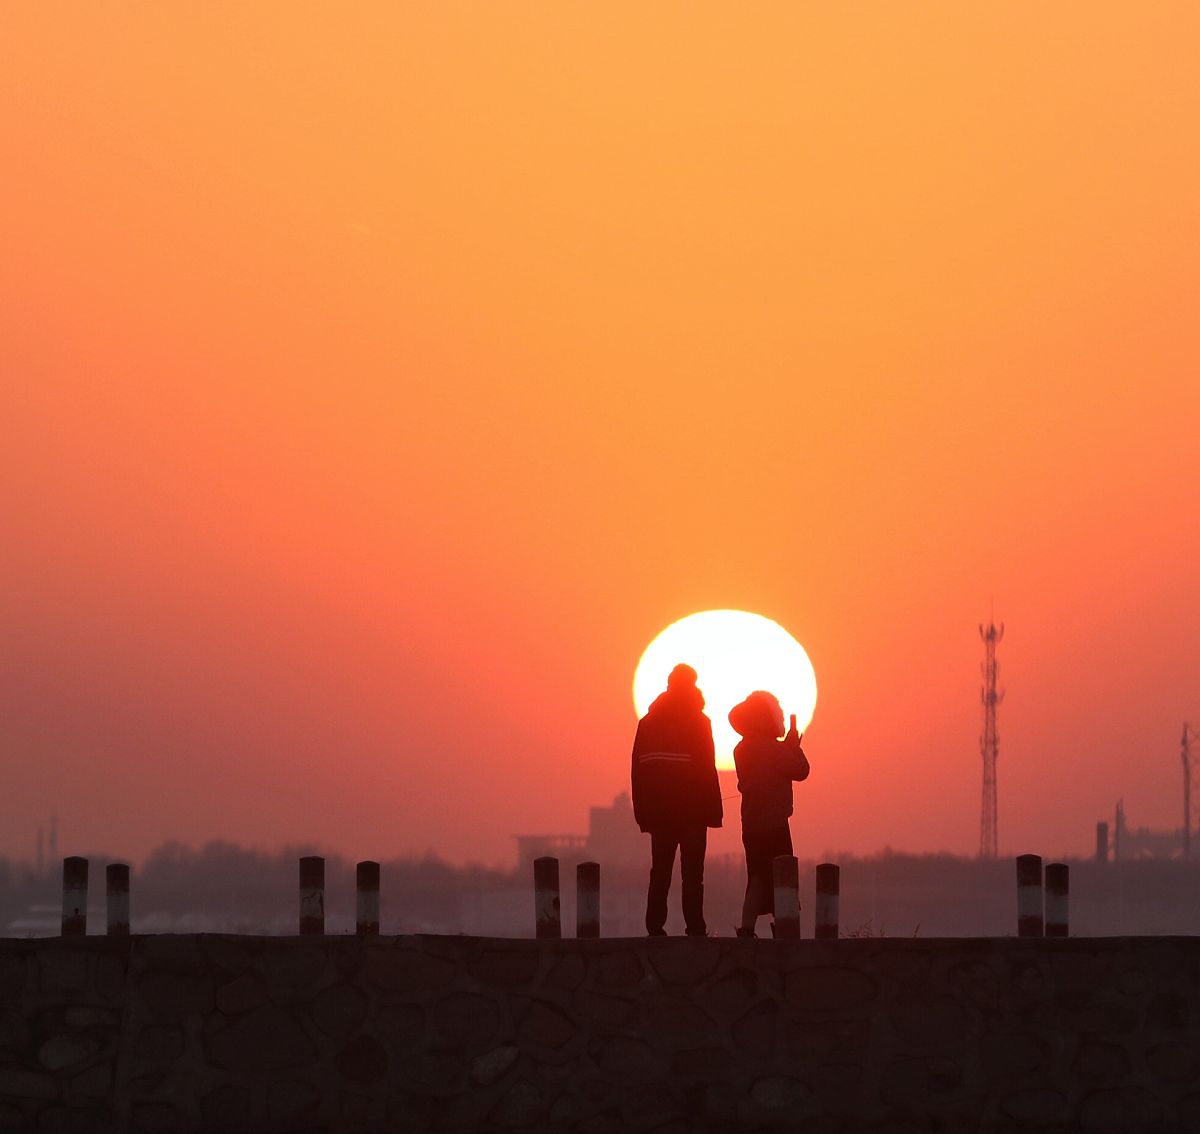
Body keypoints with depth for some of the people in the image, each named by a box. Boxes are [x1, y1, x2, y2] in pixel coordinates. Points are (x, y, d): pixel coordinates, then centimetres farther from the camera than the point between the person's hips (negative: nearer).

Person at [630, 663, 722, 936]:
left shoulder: (647, 722, 9)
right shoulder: (697, 722, -5)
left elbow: (637, 770, 9)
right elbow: (707, 769, -9)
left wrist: (643, 812, 11)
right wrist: (713, 809, -6)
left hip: (658, 811, 4)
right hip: (692, 811, -4)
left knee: (660, 873, 7)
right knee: (692, 873, -3)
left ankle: (655, 929, 2)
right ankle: (695, 930, -8)